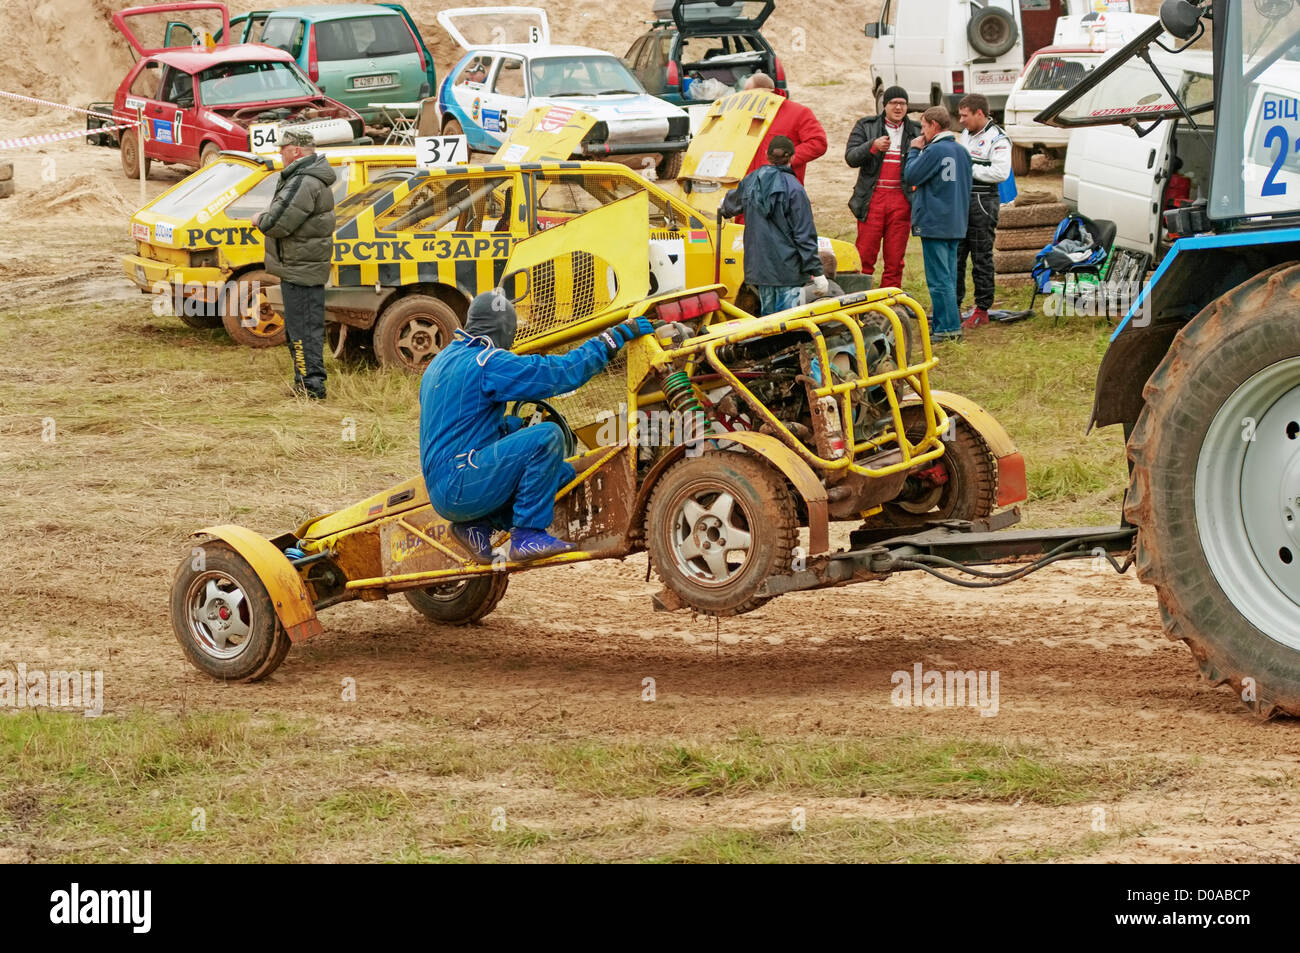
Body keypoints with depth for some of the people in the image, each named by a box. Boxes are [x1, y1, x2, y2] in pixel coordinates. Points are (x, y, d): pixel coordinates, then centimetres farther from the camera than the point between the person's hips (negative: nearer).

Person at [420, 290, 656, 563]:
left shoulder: (442, 361, 19)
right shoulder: (487, 362, -12)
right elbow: (562, 373, -14)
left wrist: (517, 424, 27)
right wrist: (615, 337, -7)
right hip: (458, 487, -10)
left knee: (563, 471, 15)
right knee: (548, 438, -19)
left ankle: (479, 525, 6)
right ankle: (527, 537, -15)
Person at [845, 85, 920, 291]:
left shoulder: (916, 131, 13)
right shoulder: (866, 127, 8)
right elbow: (851, 157, -3)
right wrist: (873, 146, -19)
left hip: (901, 201, 2)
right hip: (873, 199, -2)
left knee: (895, 259, 3)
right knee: (865, 255, -6)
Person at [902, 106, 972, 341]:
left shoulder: (934, 151, -15)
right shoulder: (961, 151, 12)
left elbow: (910, 176, -12)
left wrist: (914, 151, 1)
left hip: (934, 223, -9)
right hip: (956, 223, 9)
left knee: (938, 278, -6)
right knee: (949, 276, 13)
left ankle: (947, 328, -8)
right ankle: (950, 325, 16)